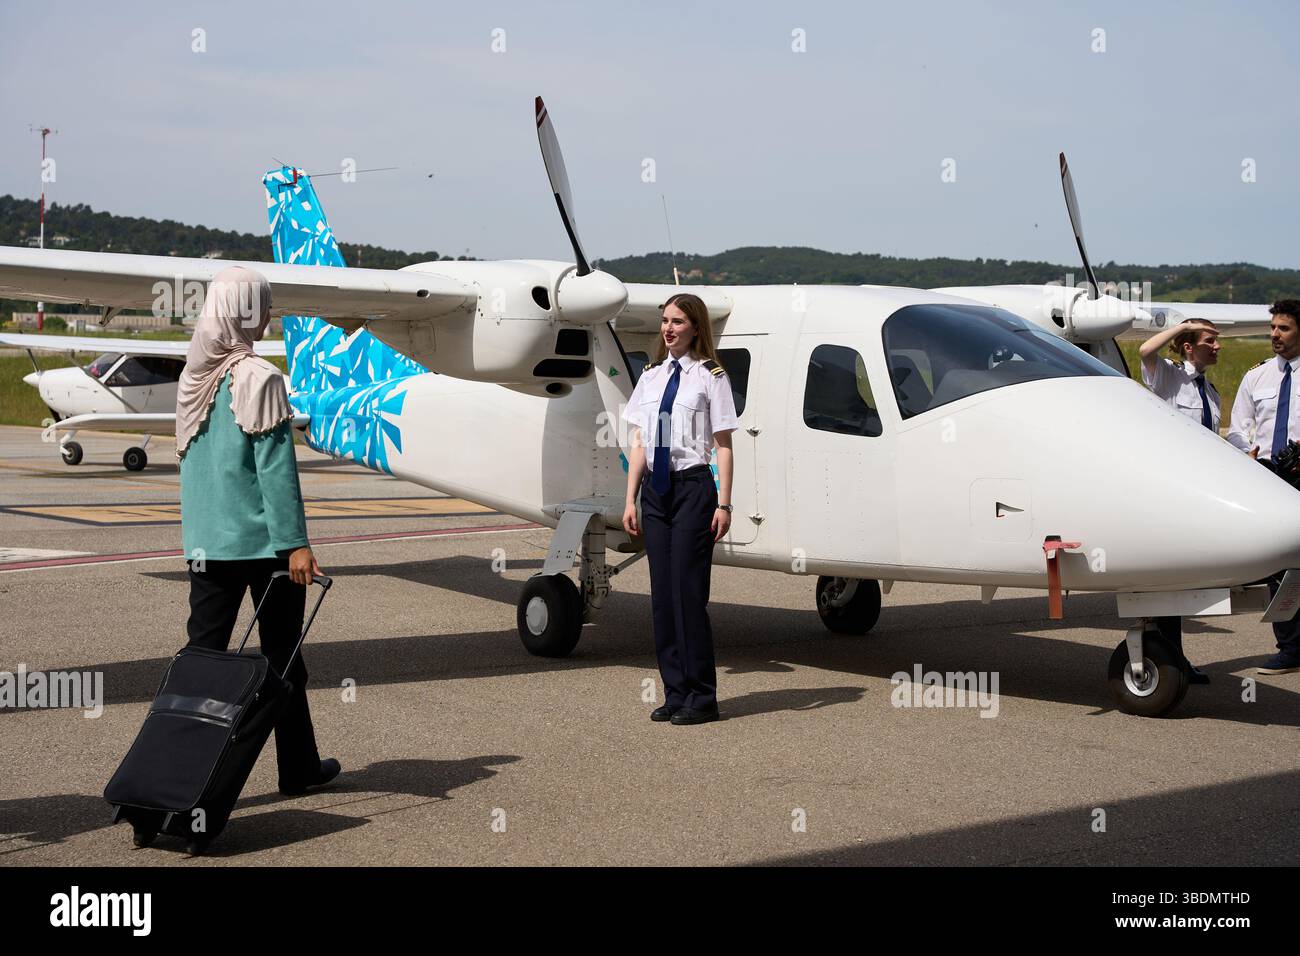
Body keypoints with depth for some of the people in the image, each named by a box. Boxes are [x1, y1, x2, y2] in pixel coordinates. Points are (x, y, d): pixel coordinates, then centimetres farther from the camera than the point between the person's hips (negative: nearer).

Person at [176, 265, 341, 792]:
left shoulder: (194, 375, 8)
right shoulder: (257, 378, -14)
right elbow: (275, 468, -17)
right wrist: (295, 542, -16)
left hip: (206, 541, 6)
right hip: (260, 539, -6)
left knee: (203, 651, 6)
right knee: (282, 658, 7)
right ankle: (297, 768, 19)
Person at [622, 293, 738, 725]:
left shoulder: (710, 377, -3)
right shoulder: (651, 376, 12)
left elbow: (723, 445, -5)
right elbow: (639, 443, 12)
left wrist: (724, 503, -10)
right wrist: (631, 499, 8)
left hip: (693, 487, -6)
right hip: (656, 489, 6)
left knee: (688, 593, -5)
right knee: (662, 595, 7)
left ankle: (701, 697, 5)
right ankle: (675, 693, 15)